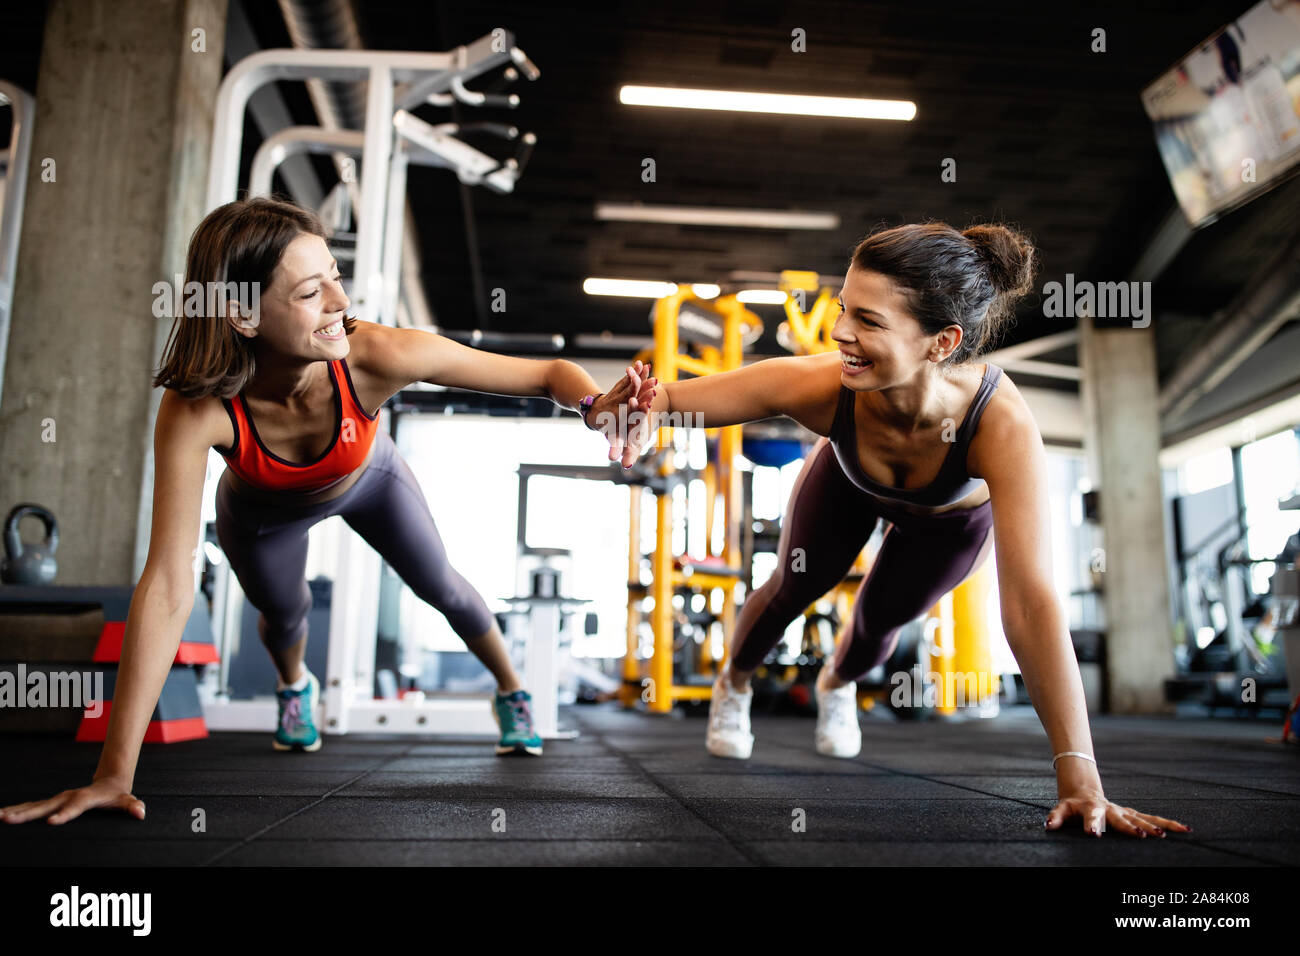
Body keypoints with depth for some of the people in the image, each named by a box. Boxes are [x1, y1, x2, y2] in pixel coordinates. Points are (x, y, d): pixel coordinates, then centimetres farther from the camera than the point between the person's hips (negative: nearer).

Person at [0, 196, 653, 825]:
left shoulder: (376, 356, -44)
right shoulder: (195, 411, -43)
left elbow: (545, 373, -39)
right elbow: (167, 588, -43)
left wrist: (594, 404, -63)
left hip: (369, 481, 0)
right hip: (262, 512, 0)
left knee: (439, 586, 10)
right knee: (284, 614, 17)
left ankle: (512, 691, 42)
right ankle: (294, 686, 58)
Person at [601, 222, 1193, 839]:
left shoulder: (1001, 424, -48)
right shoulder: (820, 386, -44)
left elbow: (1031, 603, -50)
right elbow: (667, 399, -35)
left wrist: (1079, 777, -50)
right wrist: (648, 414, -60)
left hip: (953, 517, 0)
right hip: (849, 484, 1)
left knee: (884, 616, 14)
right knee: (796, 586, 12)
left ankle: (836, 684, 54)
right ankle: (733, 685, 48)